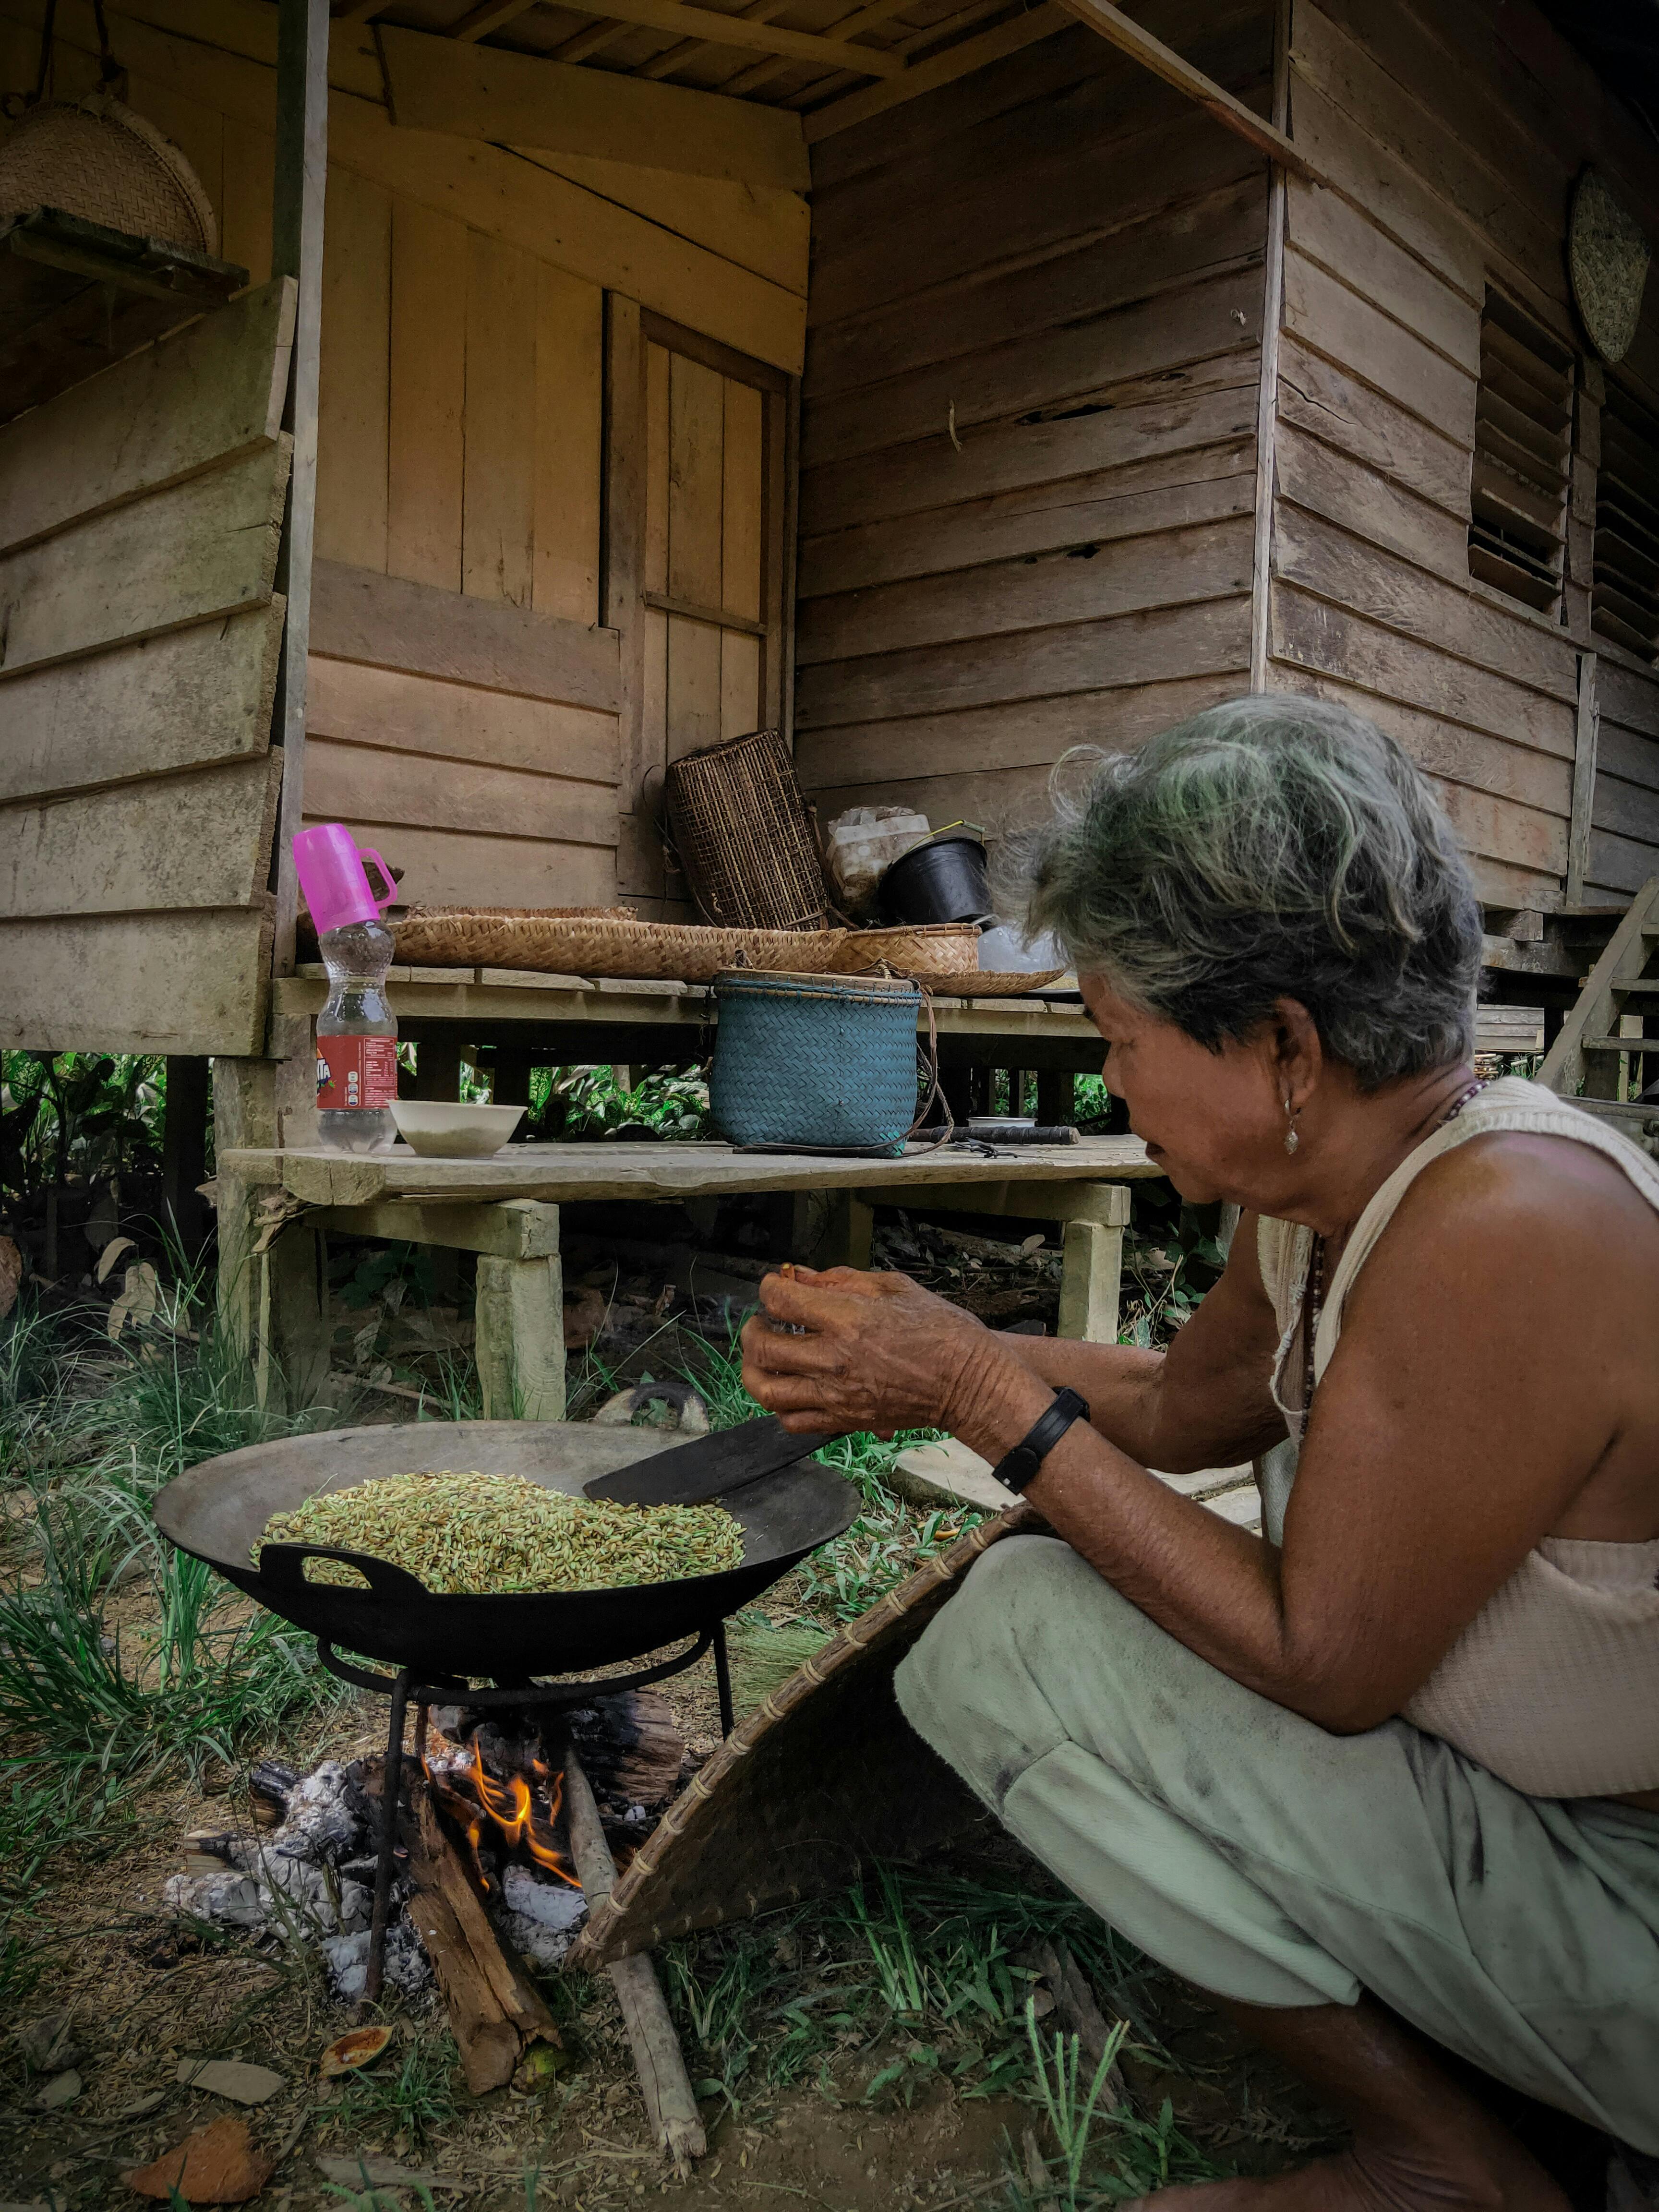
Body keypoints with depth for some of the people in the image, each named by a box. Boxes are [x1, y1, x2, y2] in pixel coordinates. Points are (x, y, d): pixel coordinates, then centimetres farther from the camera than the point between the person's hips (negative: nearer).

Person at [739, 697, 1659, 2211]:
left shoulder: (1501, 1235, -30)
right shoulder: (1323, 1191, -3)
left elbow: (1324, 1662, -24)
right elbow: (1181, 1406, 14)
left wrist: (994, 1400, -21)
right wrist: (937, 1361, 5)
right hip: (1522, 1805, 9)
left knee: (1015, 1637, -18)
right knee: (1081, 1578, 11)